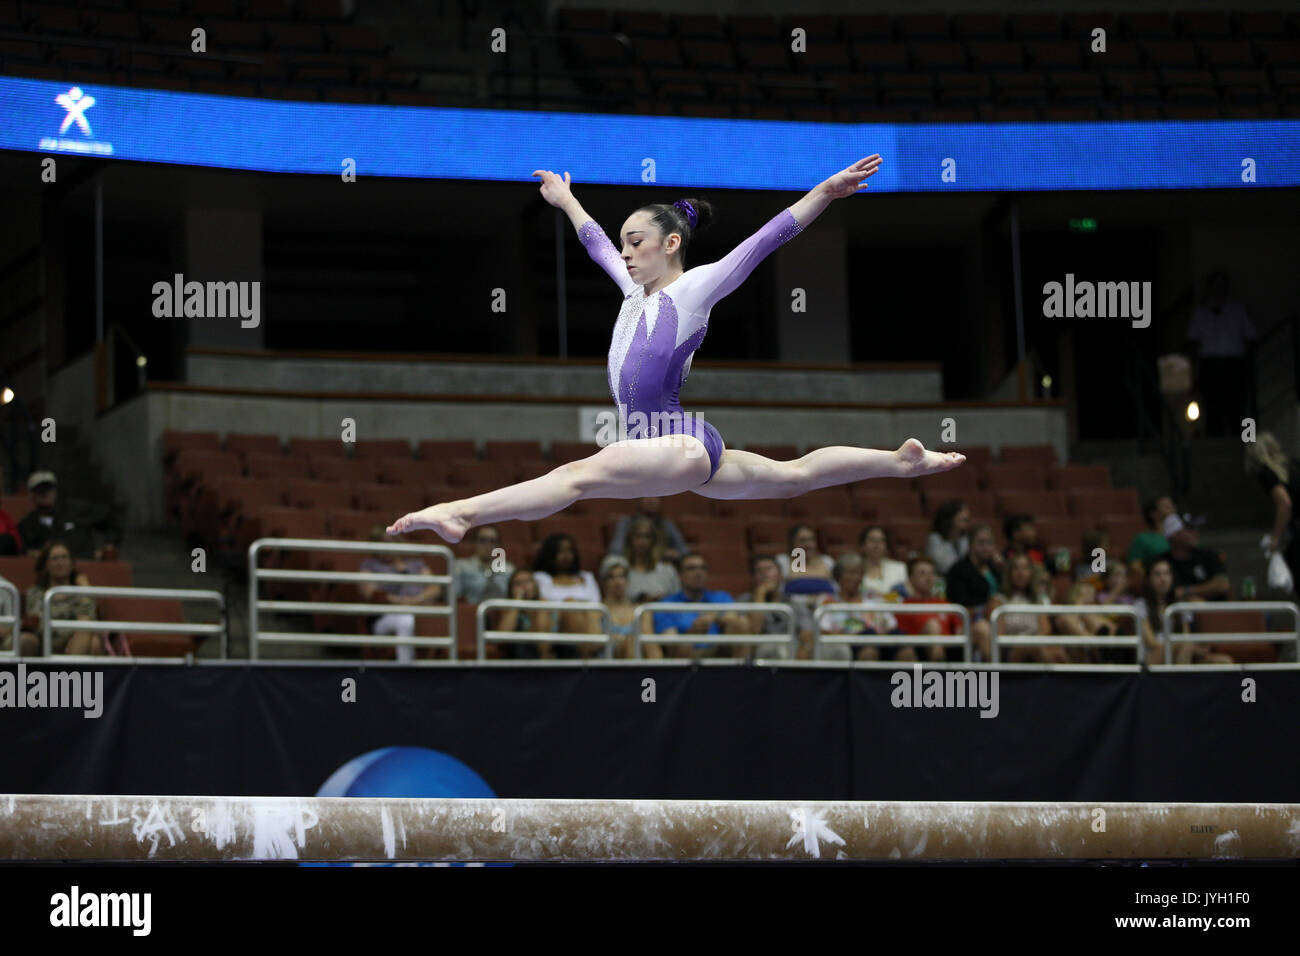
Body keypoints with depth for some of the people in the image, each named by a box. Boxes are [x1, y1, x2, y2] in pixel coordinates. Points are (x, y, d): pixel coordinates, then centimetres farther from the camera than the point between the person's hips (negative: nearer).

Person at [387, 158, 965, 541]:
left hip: (684, 445, -10)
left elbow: (764, 241, -10)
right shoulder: (636, 291, 18)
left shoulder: (695, 288, -5)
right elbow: (597, 244, 34)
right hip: (670, 452, 10)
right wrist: (566, 202, 46)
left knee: (580, 475, -26)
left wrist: (825, 192, -17)